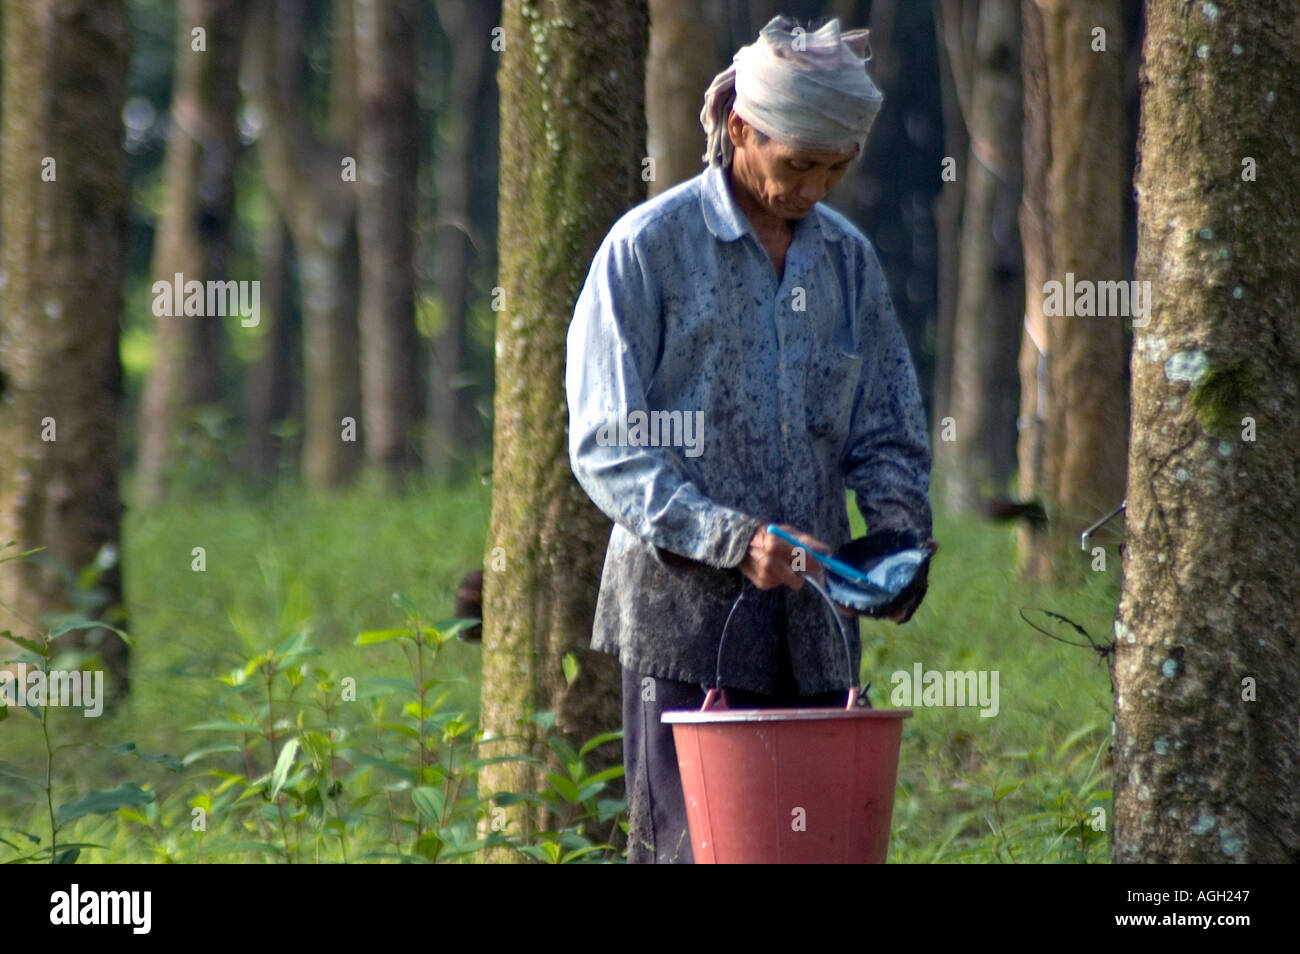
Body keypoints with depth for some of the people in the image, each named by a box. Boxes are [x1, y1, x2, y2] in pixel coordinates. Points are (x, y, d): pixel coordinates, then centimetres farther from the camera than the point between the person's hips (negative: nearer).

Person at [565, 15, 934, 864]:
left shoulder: (849, 259, 12)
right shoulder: (649, 246, -4)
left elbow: (889, 435, 18)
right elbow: (608, 449, -8)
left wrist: (898, 532, -4)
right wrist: (732, 538, -20)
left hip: (813, 628, 5)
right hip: (683, 613, -5)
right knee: (688, 846, -6)